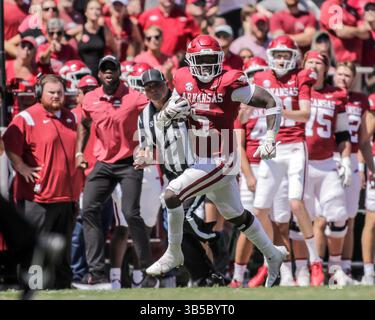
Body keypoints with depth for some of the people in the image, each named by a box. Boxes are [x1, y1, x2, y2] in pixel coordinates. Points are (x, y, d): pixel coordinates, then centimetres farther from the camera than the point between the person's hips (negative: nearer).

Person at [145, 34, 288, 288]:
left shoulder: (230, 83, -14)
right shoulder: (184, 81, 5)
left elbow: (272, 103, -10)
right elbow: (163, 121, 15)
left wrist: (270, 139, -18)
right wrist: (169, 112, -8)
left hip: (220, 161, -7)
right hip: (199, 160, 7)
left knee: (172, 195, -18)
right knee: (236, 215, 20)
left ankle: (174, 254, -1)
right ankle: (272, 255, 38)